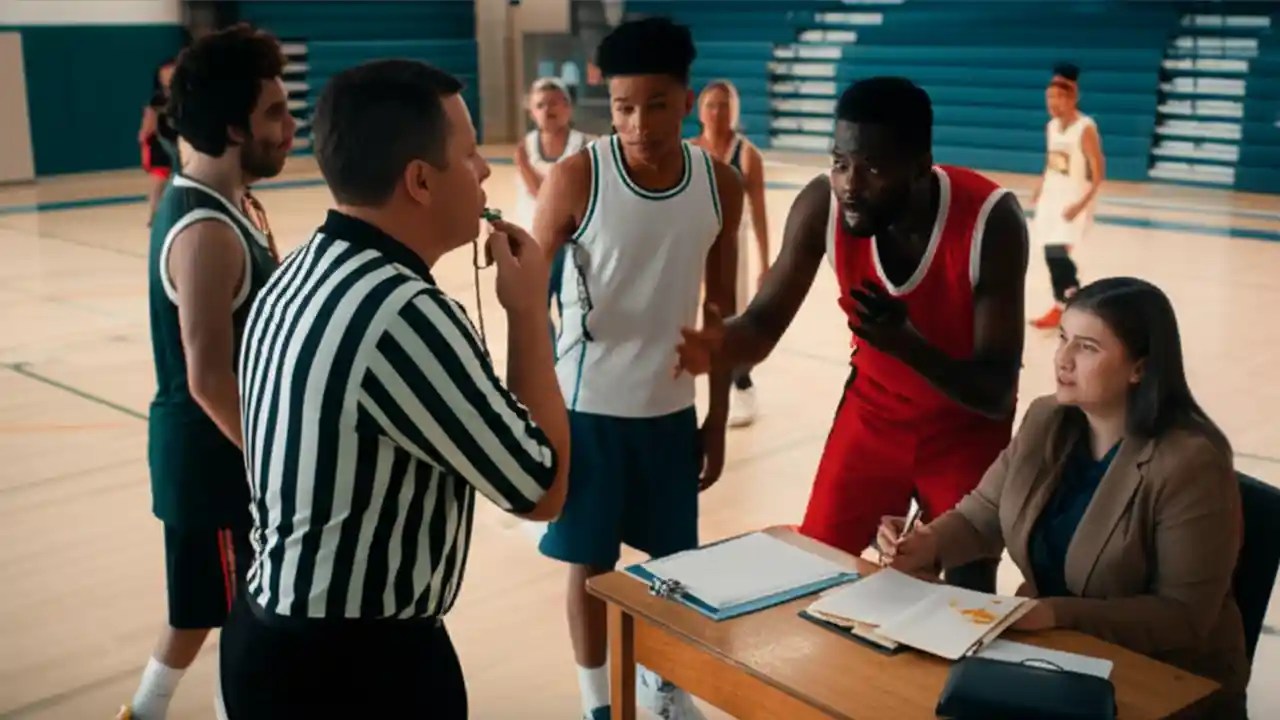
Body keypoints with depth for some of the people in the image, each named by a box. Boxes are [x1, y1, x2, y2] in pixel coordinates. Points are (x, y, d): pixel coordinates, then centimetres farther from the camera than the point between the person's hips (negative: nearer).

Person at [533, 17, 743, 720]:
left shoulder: (721, 185, -4)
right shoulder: (576, 177, -15)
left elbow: (721, 308, 5)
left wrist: (718, 415, 8)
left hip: (672, 407, 3)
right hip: (586, 406, -3)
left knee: (677, 555, 16)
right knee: (589, 561, 9)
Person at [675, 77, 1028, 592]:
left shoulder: (990, 220, -31)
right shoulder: (822, 205, -23)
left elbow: (997, 394, -29)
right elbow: (764, 323, -16)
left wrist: (908, 343, -48)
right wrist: (718, 346, -40)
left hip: (967, 429, -2)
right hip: (872, 412, 3)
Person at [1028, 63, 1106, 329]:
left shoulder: (1086, 128, -17)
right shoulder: (1051, 126, 6)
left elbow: (1099, 173, -17)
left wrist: (1082, 203, -24)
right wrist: (1041, 188, 11)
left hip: (1074, 201, -7)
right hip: (1051, 197, 7)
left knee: (1057, 253, -16)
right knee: (1052, 255, 9)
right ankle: (1062, 307, 23)